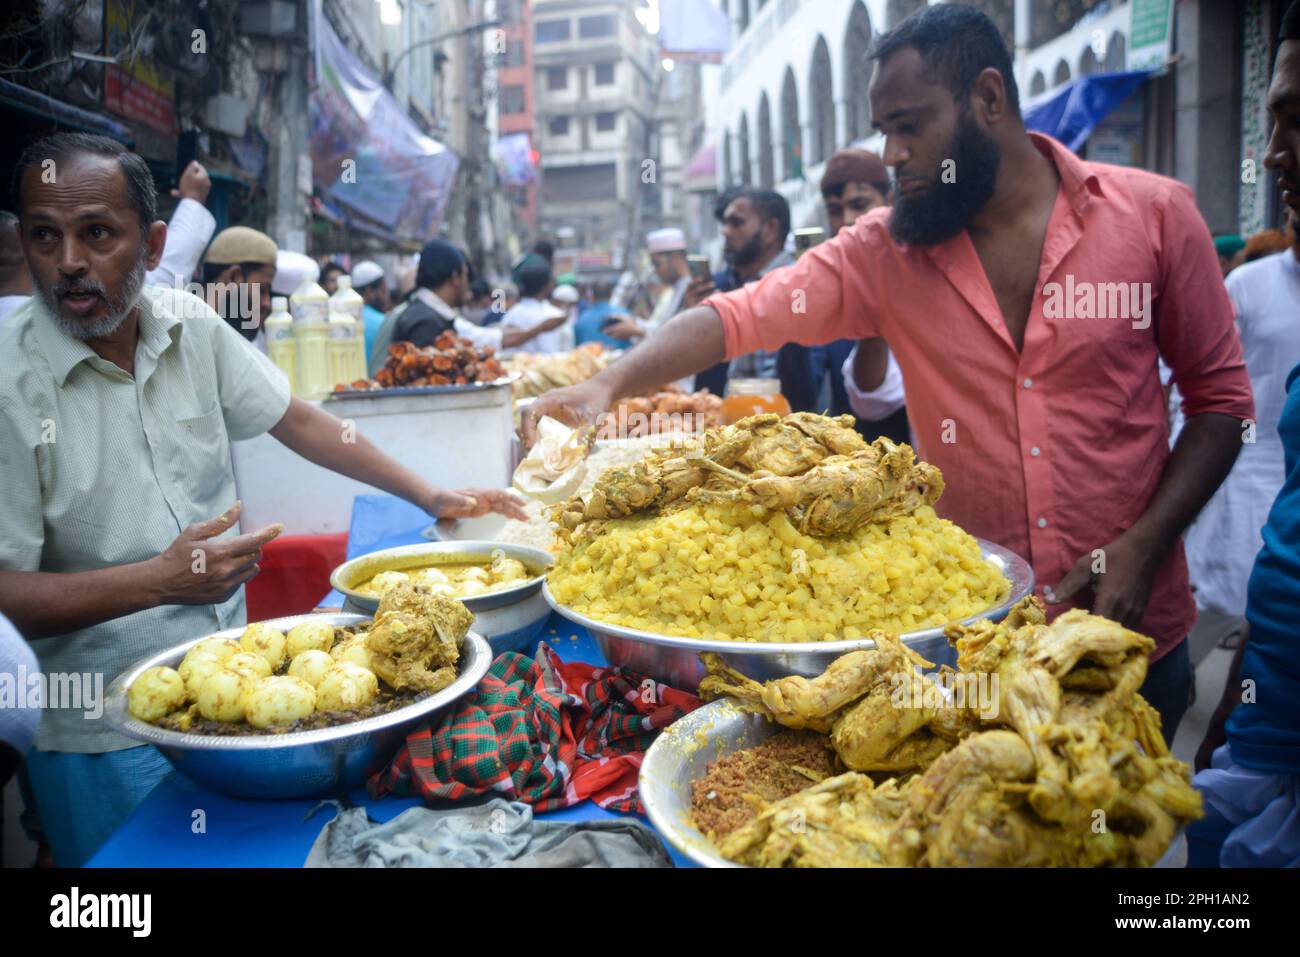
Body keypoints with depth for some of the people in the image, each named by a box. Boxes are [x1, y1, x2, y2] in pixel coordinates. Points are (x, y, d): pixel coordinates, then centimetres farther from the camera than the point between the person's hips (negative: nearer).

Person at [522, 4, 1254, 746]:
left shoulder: (1154, 213, -6)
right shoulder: (884, 251, -3)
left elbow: (1220, 399, -2)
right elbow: (740, 315, -11)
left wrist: (1142, 546, -13)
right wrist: (610, 385, -26)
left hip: (1133, 634, 0)